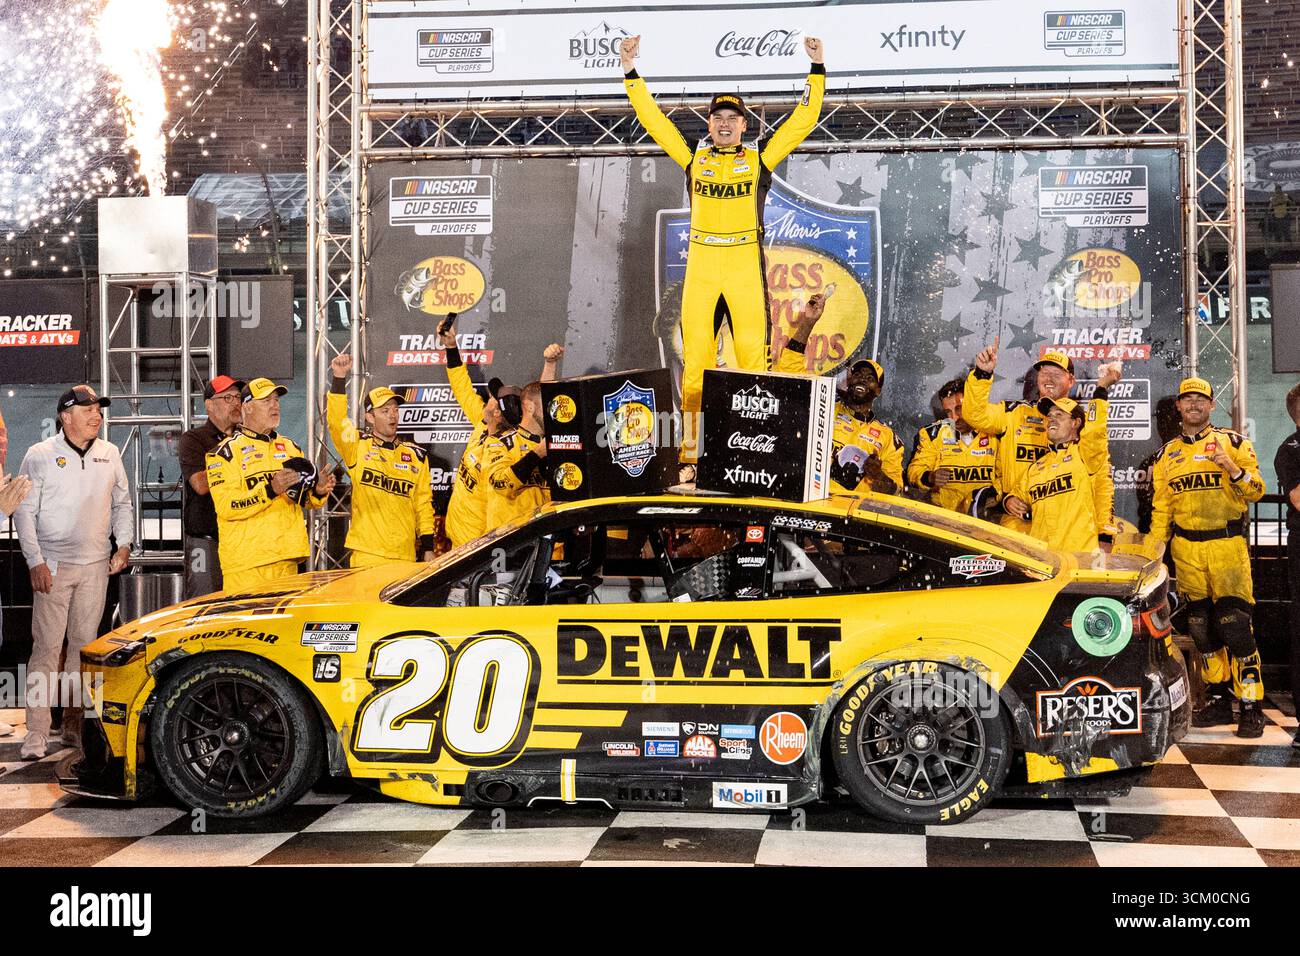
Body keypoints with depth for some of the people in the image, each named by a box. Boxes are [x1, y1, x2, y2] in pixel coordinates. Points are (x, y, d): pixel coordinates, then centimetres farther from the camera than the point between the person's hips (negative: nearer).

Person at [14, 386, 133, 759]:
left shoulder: (109, 454, 10)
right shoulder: (40, 455, -2)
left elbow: (123, 503, 20)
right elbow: (24, 511, -2)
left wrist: (124, 543, 7)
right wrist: (35, 562, -9)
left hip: (96, 565, 4)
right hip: (53, 566, -4)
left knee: (84, 645, 7)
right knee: (47, 646, -7)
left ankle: (73, 722, 16)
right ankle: (37, 732, -6)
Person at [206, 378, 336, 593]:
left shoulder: (290, 447, 19)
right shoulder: (227, 451, -3)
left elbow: (303, 499, 27)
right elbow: (225, 506, -15)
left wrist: (318, 491, 3)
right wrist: (270, 490, -25)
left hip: (287, 557, 6)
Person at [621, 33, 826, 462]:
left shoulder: (760, 158, 12)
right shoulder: (693, 158, 15)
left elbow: (803, 119, 10)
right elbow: (653, 119, 14)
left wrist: (817, 69, 5)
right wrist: (631, 72, 9)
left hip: (747, 270, -1)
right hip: (700, 269, 1)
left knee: (753, 357, -6)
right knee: (695, 358, -1)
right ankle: (691, 446, 1)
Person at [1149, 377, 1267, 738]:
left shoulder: (1233, 443, 5)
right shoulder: (1168, 454, 15)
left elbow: (1256, 491, 0)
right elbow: (1160, 507, 16)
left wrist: (1233, 468, -18)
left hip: (1227, 545, -4)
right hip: (1186, 551, 4)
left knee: (1235, 625, -10)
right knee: (1201, 628, 7)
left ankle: (1251, 707, -6)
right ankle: (1218, 700, 16)